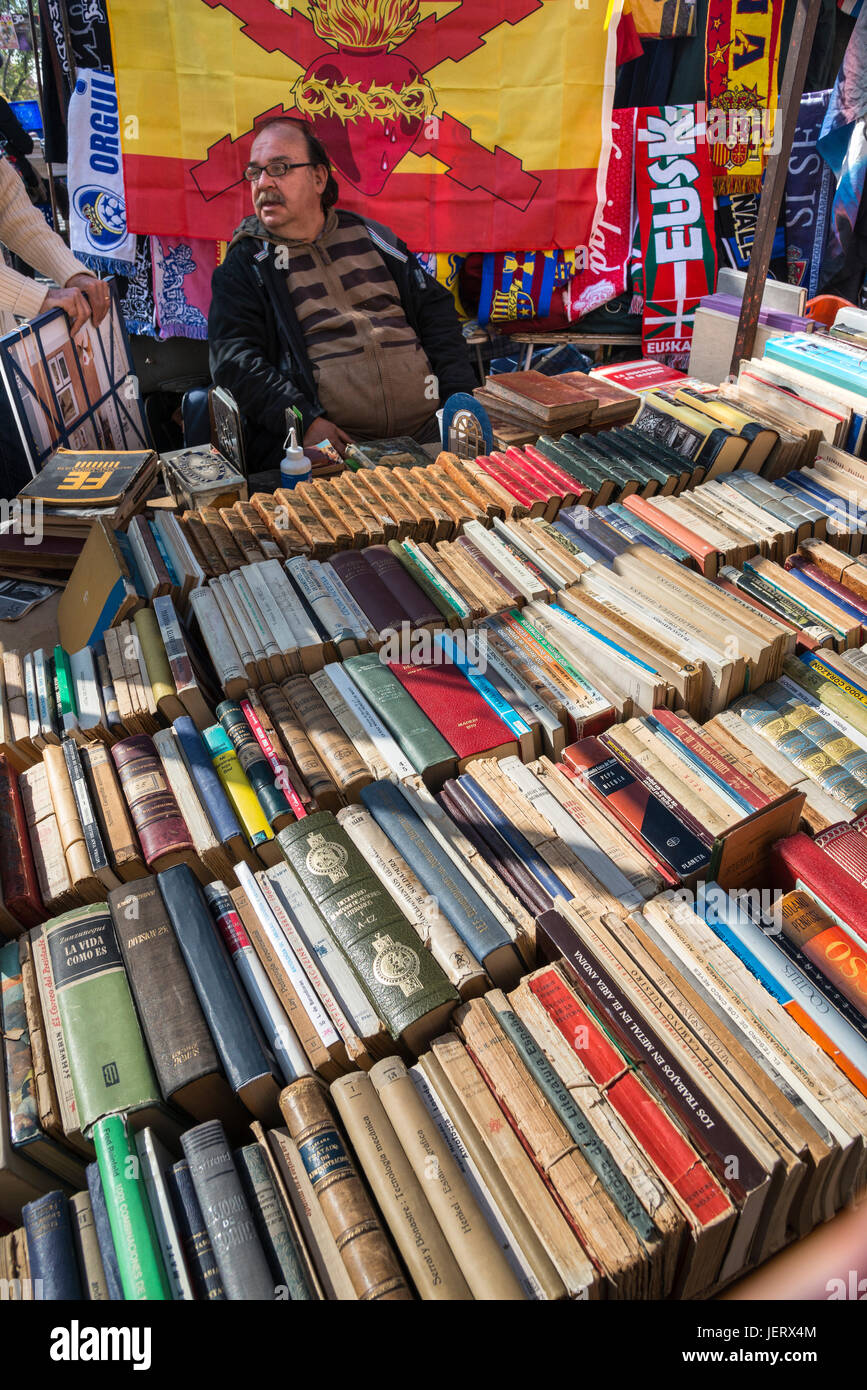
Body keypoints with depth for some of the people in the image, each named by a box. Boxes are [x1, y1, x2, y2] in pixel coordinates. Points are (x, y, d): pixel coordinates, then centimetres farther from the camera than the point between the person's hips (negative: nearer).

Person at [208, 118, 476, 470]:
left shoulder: (370, 236, 21)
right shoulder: (244, 264, 12)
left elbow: (435, 309, 21)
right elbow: (235, 360, -1)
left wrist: (463, 399, 5)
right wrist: (304, 421, -18)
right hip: (330, 445, -3)